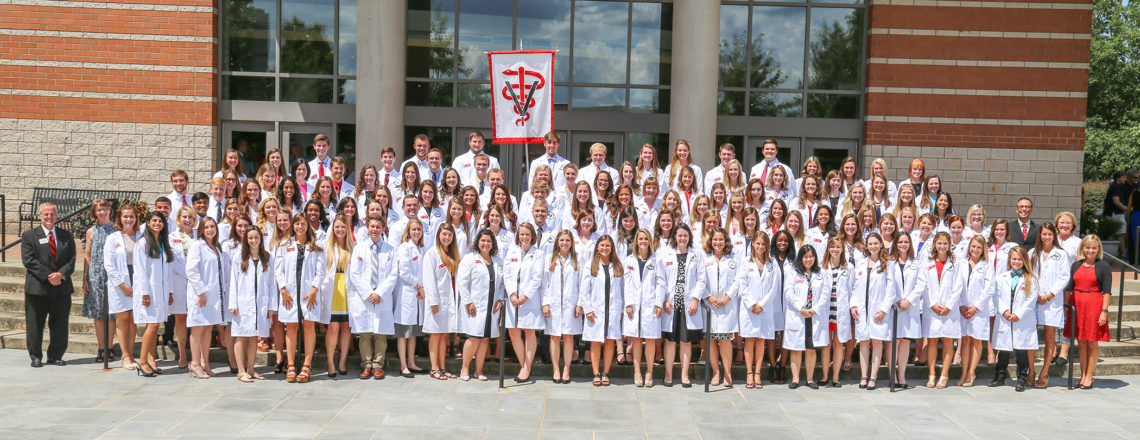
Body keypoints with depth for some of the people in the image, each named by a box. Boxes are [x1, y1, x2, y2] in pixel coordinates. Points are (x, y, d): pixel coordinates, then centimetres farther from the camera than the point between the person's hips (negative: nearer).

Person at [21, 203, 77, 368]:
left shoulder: (66, 236, 11)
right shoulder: (29, 236, 3)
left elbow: (71, 260, 5)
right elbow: (29, 260, -7)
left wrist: (61, 274, -14)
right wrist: (48, 276, -16)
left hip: (62, 288, 2)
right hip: (37, 288, -2)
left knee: (60, 325, 6)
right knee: (35, 325, 4)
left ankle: (55, 356, 17)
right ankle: (36, 357, 17)